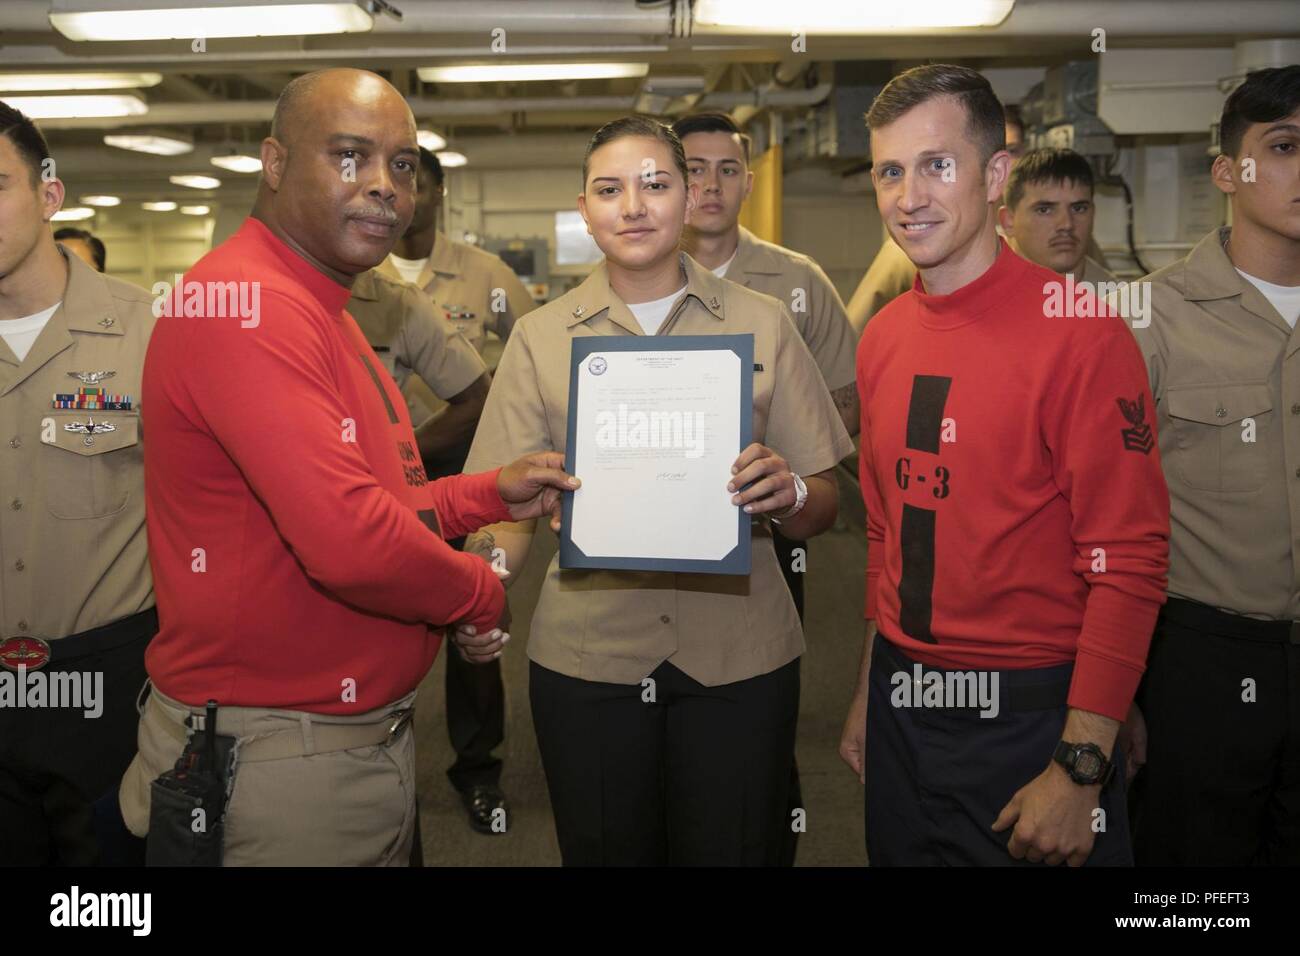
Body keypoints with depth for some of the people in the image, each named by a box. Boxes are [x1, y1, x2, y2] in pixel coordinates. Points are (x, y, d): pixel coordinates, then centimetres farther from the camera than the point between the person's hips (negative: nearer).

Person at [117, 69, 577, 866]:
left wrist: (493, 495, 4)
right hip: (275, 763, -9)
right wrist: (482, 592, -14)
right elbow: (350, 543, -31)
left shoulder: (323, 313, 12)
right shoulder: (245, 303, -21)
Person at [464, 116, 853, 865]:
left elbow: (824, 510, 3)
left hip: (739, 654, 0)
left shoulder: (762, 323, 2)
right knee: (604, 849, 13)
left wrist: (789, 493, -19)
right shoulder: (541, 337, 4)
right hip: (586, 653, 1)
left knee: (732, 850, 10)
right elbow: (513, 506, 3)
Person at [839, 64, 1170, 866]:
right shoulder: (883, 338, 4)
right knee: (897, 849, 21)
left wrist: (1080, 770, -18)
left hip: (1029, 712, -6)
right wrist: (869, 693, 14)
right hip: (902, 703, 6)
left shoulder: (1080, 334, -15)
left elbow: (1130, 563, -16)